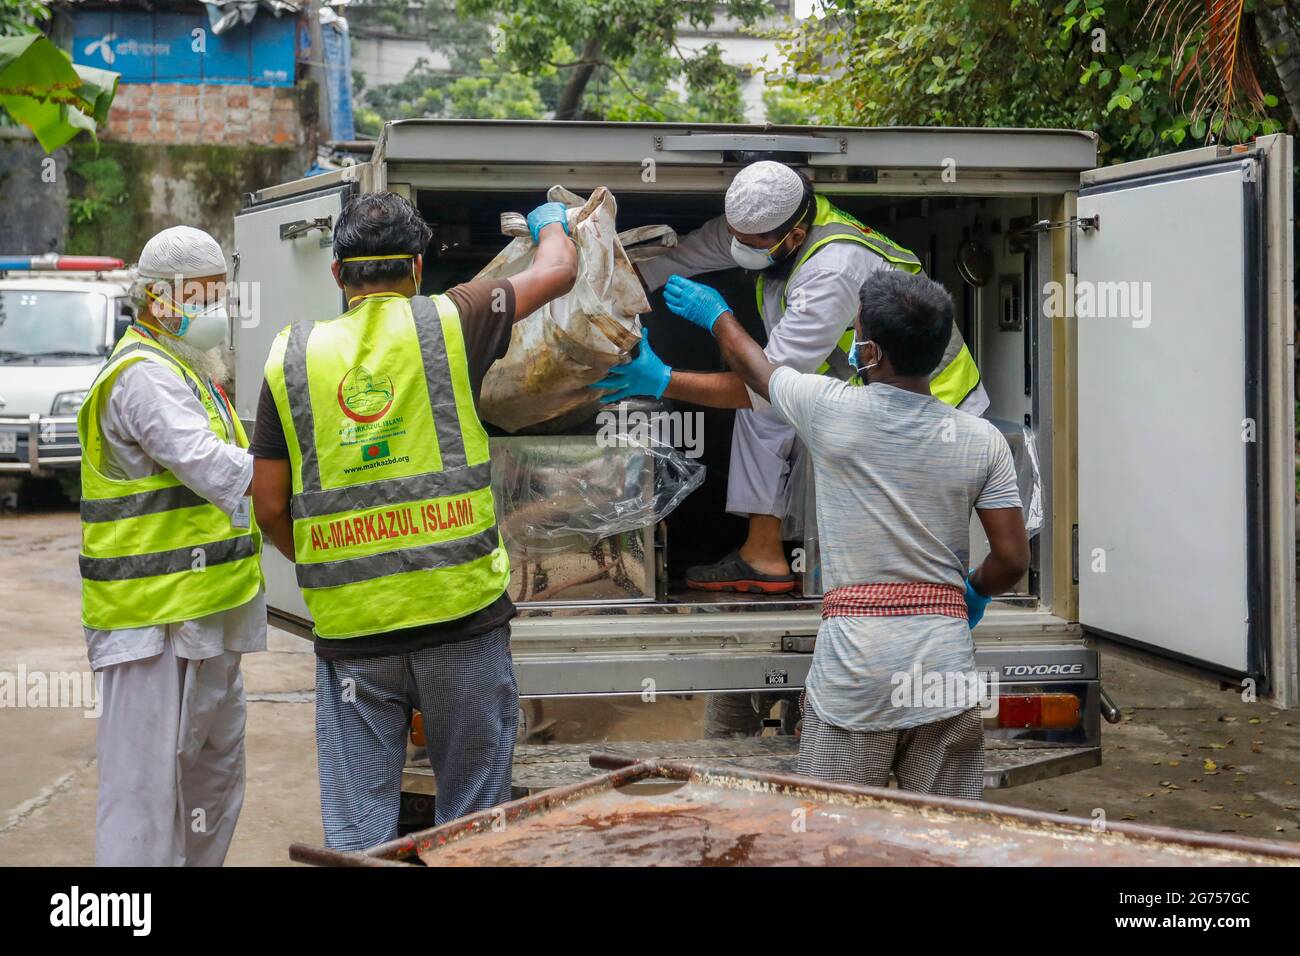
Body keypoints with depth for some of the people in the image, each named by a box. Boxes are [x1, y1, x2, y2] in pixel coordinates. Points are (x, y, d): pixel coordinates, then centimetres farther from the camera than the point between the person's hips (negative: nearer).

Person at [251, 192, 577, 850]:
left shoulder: (293, 357, 4)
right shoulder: (448, 323, -1)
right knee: (471, 820, 12)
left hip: (349, 630, 2)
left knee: (356, 833, 8)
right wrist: (551, 224, 37)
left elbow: (269, 508, 6)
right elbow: (558, 272, 15)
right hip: (462, 612, -1)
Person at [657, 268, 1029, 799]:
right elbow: (1012, 559, 2)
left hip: (854, 660, -2)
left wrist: (715, 314, 37)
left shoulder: (831, 410, -4)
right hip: (946, 651, 3)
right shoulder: (983, 440, 2)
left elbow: (754, 365, 17)